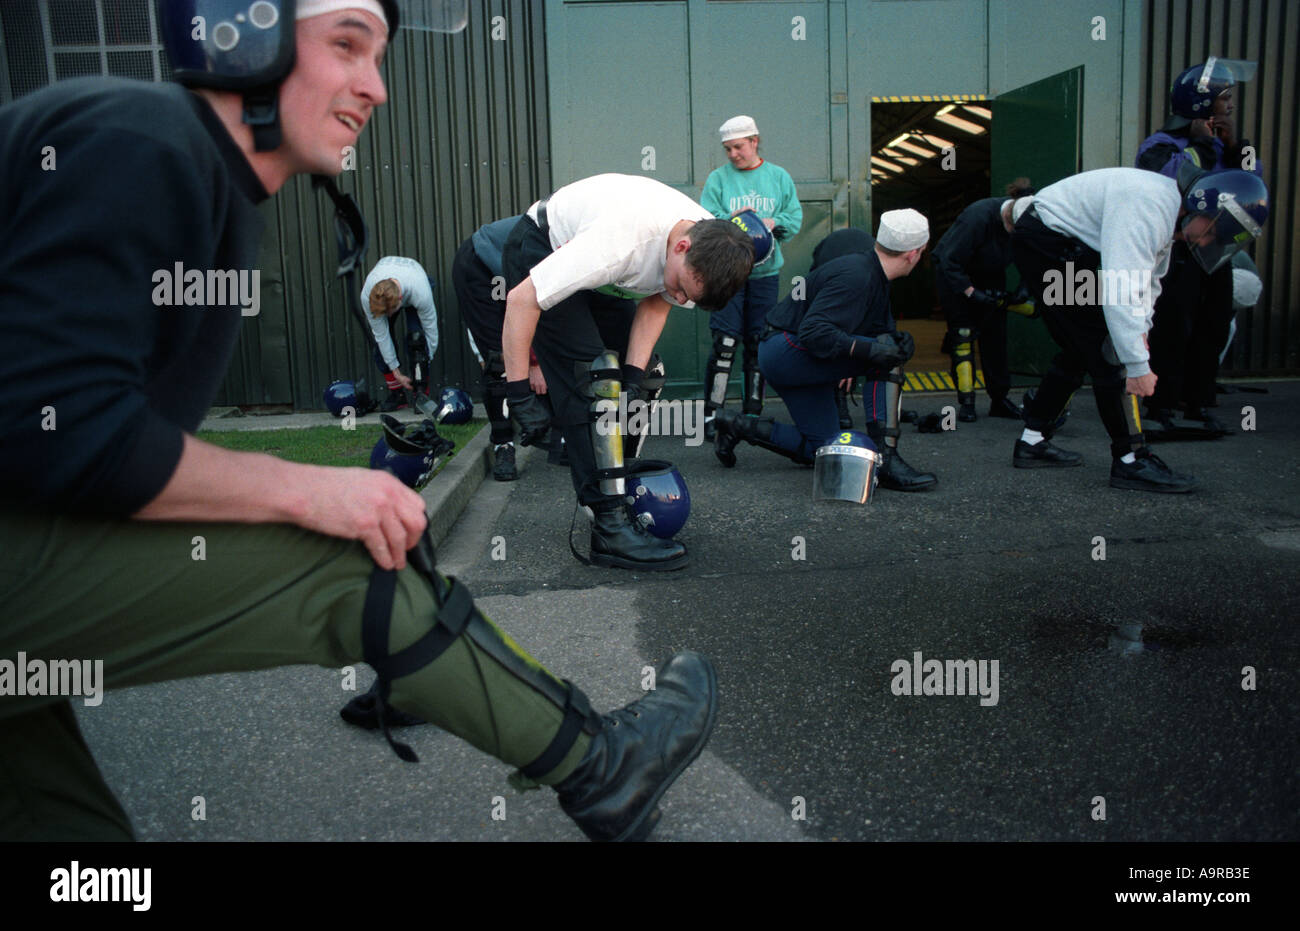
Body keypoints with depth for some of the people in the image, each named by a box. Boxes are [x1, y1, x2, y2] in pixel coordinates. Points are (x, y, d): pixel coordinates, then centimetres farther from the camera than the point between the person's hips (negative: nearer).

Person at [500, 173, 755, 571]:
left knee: (644, 373, 0)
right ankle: (611, 526, -22)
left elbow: (654, 303, -5)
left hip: (601, 275, 8)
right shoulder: (622, 241, -41)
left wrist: (633, 376, -17)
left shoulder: (712, 246, -19)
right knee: (591, 374, -21)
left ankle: (617, 488, 10)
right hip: (540, 252, -8)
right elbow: (522, 300, -35)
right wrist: (520, 396, -33)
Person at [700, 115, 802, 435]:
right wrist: (730, 220, -19)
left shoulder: (779, 177, 10)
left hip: (765, 271, 3)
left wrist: (774, 222, -11)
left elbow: (795, 218, 8)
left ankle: (753, 412, 16)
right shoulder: (717, 178, 4)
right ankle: (710, 414, -3)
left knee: (758, 345, 6)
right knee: (725, 343, -9)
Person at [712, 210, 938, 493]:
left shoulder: (874, 277, 10)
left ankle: (738, 427, 14)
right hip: (784, 350, -10)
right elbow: (814, 332, -30)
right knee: (887, 354, -23)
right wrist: (871, 349, -35)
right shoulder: (855, 276, -21)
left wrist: (897, 341, -10)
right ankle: (885, 459, -24)